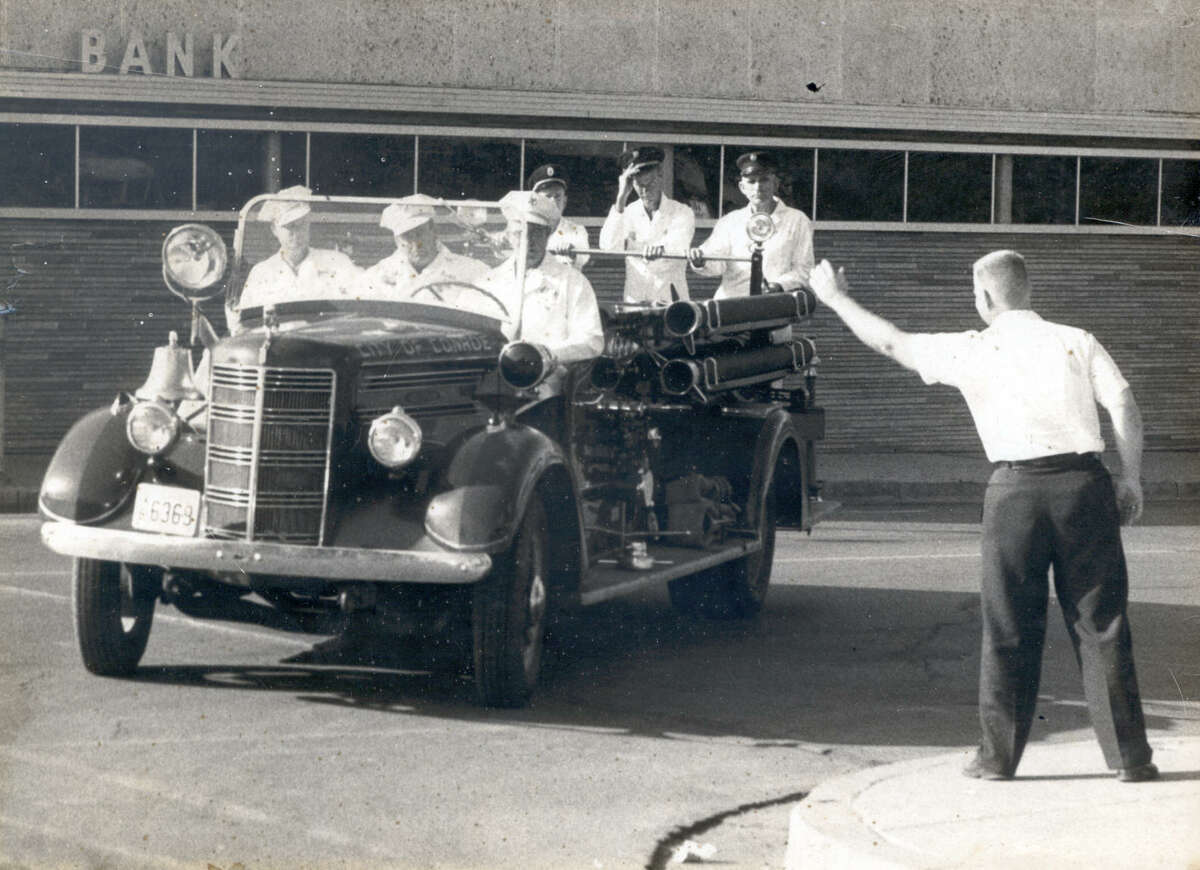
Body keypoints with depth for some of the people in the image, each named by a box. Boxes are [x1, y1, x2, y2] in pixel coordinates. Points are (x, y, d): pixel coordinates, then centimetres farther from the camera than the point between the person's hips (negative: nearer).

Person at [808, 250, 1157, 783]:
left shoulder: (974, 351, 7)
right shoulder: (1077, 342, 9)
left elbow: (892, 344, 17)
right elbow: (1124, 406, -1)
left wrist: (836, 299, 29)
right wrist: (1131, 479, 4)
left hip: (1015, 489, -1)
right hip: (1084, 481, 1)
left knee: (1009, 628, 9)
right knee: (1102, 624, 5)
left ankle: (999, 755, 15)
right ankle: (1129, 756, 6)